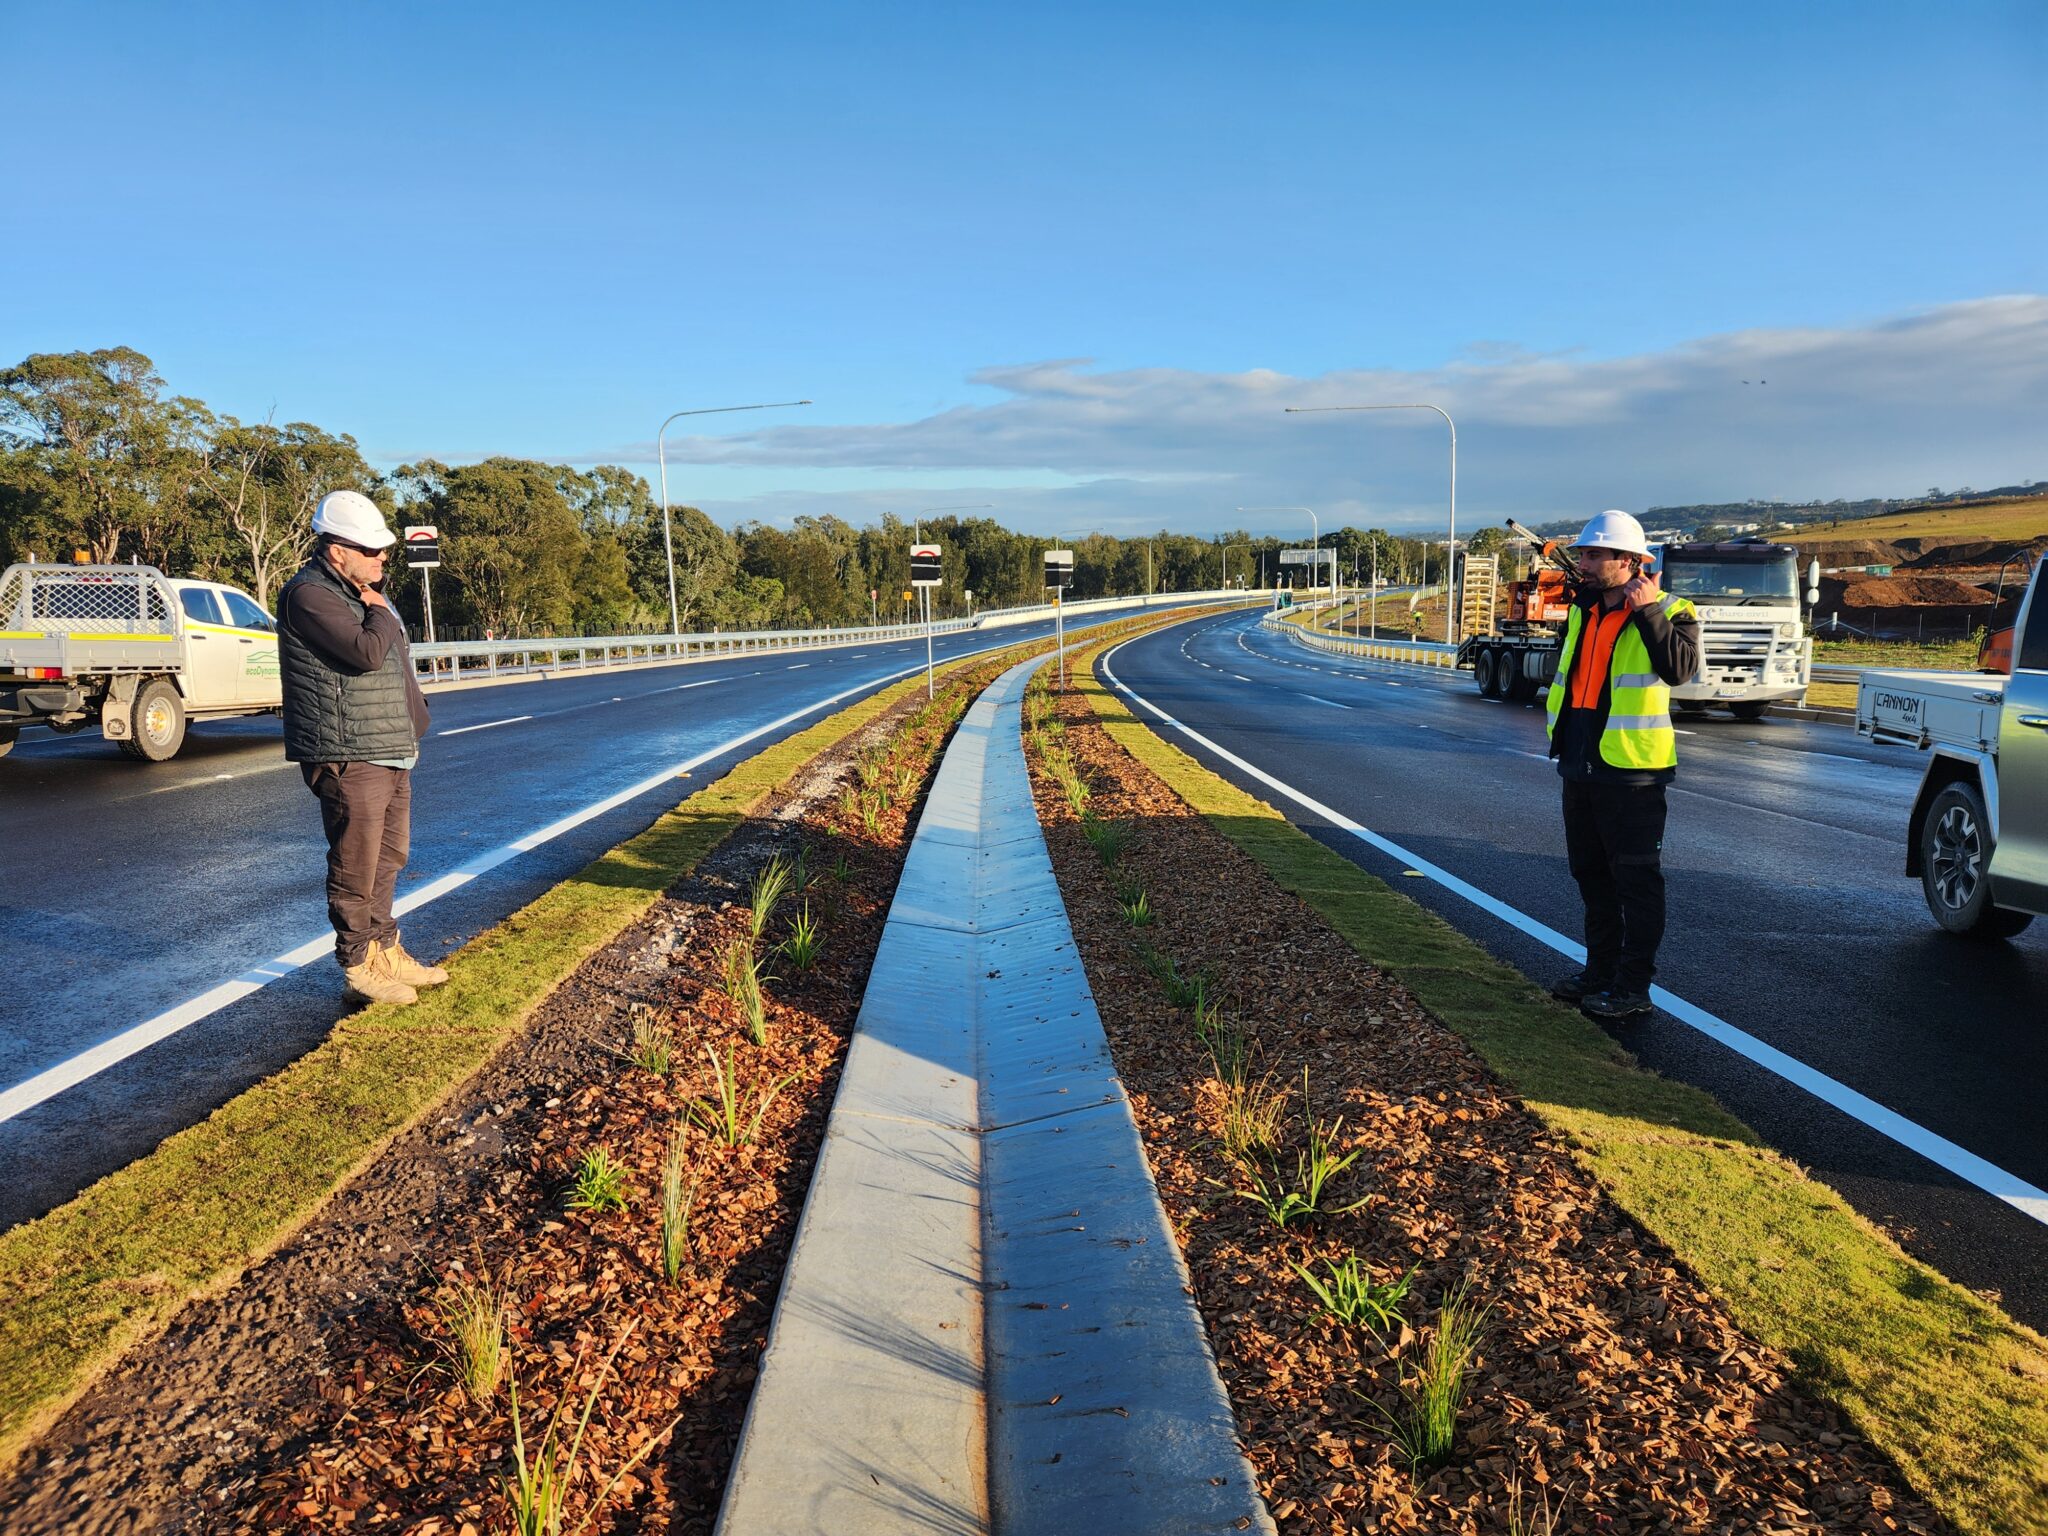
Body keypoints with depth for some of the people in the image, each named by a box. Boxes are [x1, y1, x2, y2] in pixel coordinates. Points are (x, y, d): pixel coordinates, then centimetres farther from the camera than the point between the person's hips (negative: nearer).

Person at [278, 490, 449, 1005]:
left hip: (391, 753, 10)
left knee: (389, 857, 17)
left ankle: (385, 951, 29)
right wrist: (381, 614, -8)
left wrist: (415, 722, 21)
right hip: (349, 760, -10)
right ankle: (359, 967, 9)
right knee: (356, 867, -2)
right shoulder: (309, 595, -14)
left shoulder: (361, 592, 17)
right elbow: (368, 653, -27)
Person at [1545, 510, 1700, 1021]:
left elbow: (1680, 667, -27)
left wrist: (1649, 611, -27)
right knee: (1591, 873, 16)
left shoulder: (1668, 611, -9)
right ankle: (1600, 970, 28)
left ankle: (1634, 986, 5)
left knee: (1635, 879, -1)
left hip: (1630, 768, -8)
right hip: (1581, 765, 8)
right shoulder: (1582, 610, 12)